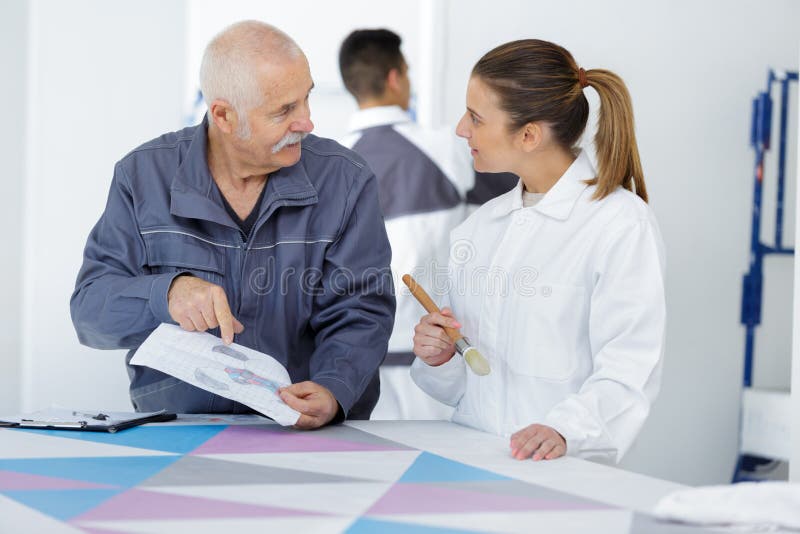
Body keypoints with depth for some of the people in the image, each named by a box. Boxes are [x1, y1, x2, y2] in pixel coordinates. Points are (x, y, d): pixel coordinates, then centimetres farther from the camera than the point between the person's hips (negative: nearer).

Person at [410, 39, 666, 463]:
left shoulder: (623, 225, -3)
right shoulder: (479, 225, 17)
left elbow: (627, 372, -12)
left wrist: (563, 429, -28)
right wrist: (439, 358, 3)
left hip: (566, 473, -4)